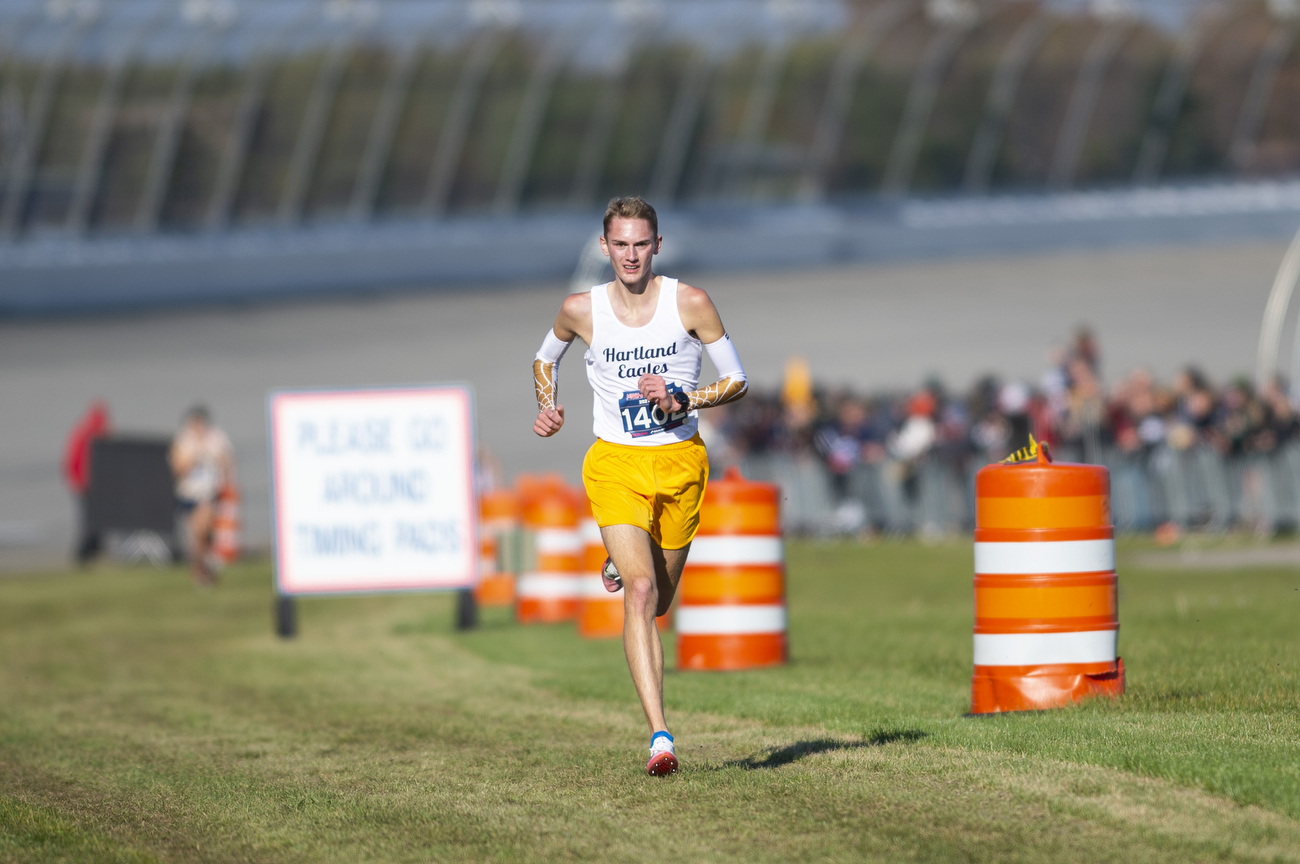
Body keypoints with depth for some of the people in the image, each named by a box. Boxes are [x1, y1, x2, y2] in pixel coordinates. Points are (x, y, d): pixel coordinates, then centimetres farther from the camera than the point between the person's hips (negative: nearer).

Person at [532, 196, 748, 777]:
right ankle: (660, 737, -25)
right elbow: (546, 358, 19)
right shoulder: (581, 310, -3)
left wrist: (681, 402, -16)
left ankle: (621, 565, 53)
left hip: (680, 461, 1)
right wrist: (547, 408, 1)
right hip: (615, 463, -1)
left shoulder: (690, 304, -6)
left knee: (657, 601, 13)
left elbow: (737, 380, 0)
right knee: (640, 593, -20)